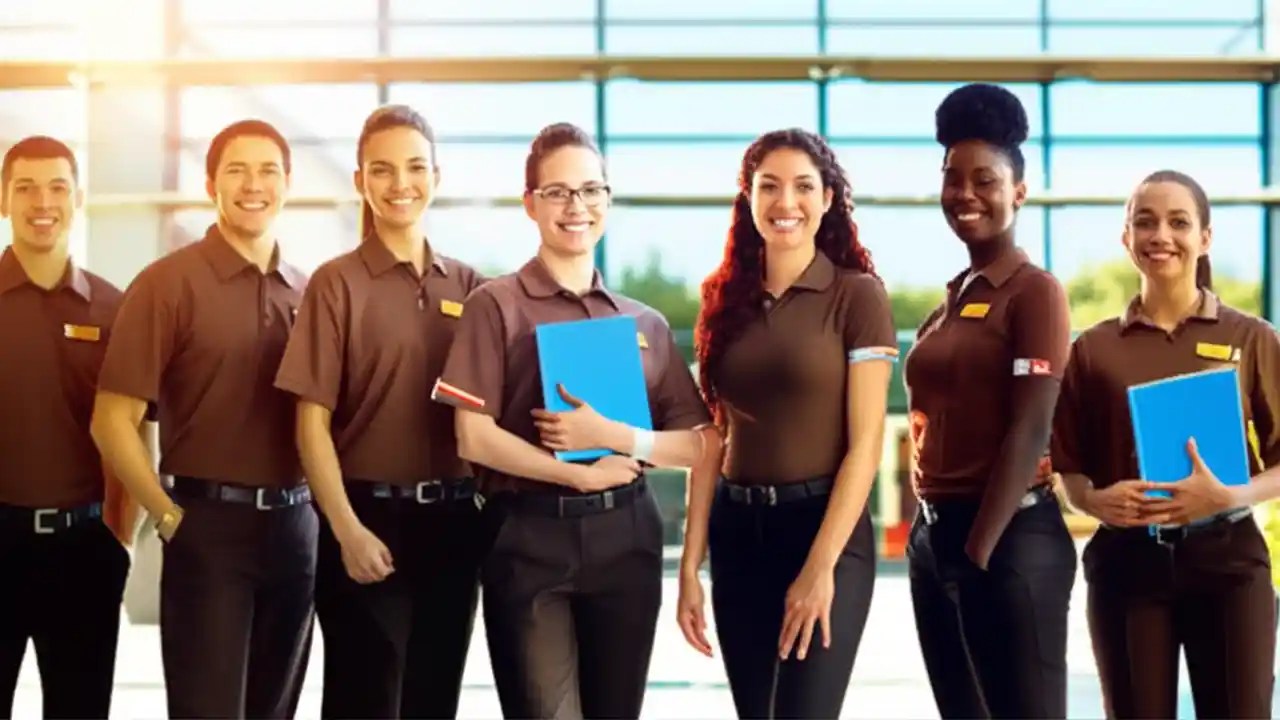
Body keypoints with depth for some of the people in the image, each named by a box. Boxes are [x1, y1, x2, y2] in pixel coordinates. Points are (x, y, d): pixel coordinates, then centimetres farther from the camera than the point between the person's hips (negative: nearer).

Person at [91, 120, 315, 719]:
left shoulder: (307, 293, 9)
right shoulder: (167, 283, -6)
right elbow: (112, 422, -9)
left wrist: (320, 510, 4)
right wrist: (170, 517, -9)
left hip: (294, 527, 5)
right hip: (209, 526, -5)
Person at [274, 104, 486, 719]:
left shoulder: (465, 285, 9)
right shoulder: (337, 283, -4)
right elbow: (312, 423, -7)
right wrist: (347, 529, -14)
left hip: (452, 522, 4)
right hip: (370, 517, -4)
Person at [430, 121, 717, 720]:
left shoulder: (645, 323, 11)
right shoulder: (497, 304, -1)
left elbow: (698, 444, 6)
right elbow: (475, 438, -8)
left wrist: (617, 437, -11)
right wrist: (584, 474, -11)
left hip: (625, 536, 4)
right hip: (530, 537, -4)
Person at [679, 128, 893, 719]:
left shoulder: (857, 296, -5)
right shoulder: (725, 300, 9)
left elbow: (865, 443, -9)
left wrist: (821, 566, -16)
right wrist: (690, 564, 3)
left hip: (824, 528, -5)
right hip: (738, 533, 5)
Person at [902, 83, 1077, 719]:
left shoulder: (1035, 292, -9)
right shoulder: (950, 301, 15)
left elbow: (1030, 432, -15)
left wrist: (980, 548, -16)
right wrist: (930, 532, 11)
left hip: (1010, 538, -8)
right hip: (934, 533, 8)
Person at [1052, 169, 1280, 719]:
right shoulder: (1094, 348, 7)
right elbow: (1070, 469, 10)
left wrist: (1231, 497, -16)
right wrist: (1095, 500, -12)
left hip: (1227, 561, -1)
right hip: (1127, 564, 1)